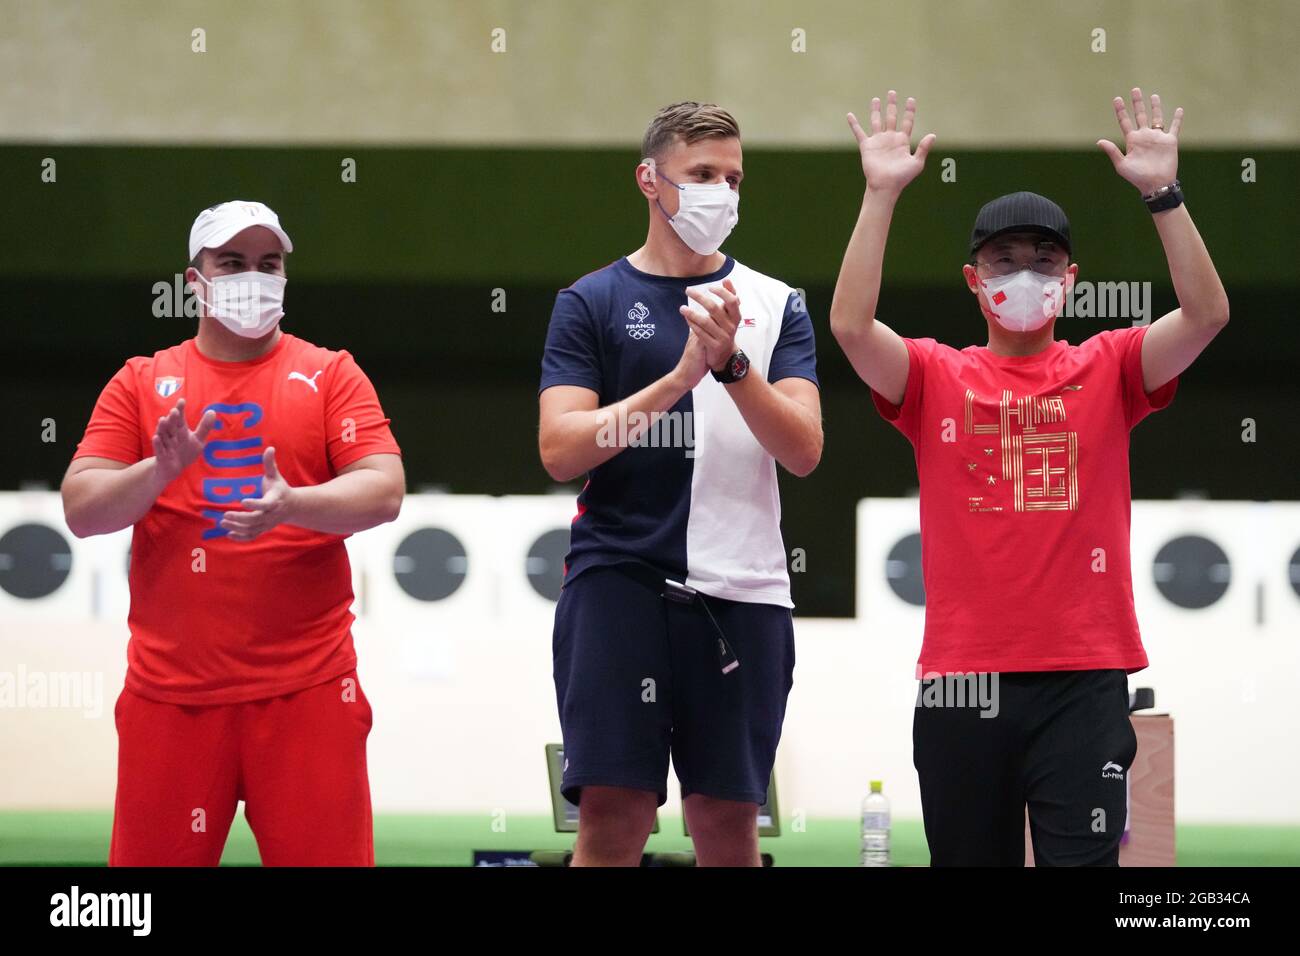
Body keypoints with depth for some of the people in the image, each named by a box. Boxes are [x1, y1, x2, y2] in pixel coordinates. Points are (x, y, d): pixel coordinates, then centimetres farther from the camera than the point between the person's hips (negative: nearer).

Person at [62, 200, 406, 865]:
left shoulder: (330, 375, 7)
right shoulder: (143, 382, 10)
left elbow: (383, 492, -5)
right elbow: (81, 509, 2)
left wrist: (292, 504, -23)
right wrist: (162, 468, -16)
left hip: (306, 684, -1)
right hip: (171, 687, 1)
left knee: (327, 857, -6)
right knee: (153, 860, 0)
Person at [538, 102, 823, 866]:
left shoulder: (776, 305, 11)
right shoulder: (592, 303, 6)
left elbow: (804, 450, -1)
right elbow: (561, 450, -5)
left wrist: (733, 363, -16)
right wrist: (678, 380, -16)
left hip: (741, 591, 2)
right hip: (619, 580, -2)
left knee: (729, 820, 4)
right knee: (613, 810, -11)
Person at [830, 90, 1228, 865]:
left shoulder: (1107, 370, 8)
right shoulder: (936, 379, 7)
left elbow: (1207, 314, -6)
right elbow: (850, 325, -10)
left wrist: (1164, 193, -14)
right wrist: (882, 195, -13)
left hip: (1084, 677, -1)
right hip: (961, 679, 1)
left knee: (1083, 860, -6)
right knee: (970, 858, 7)